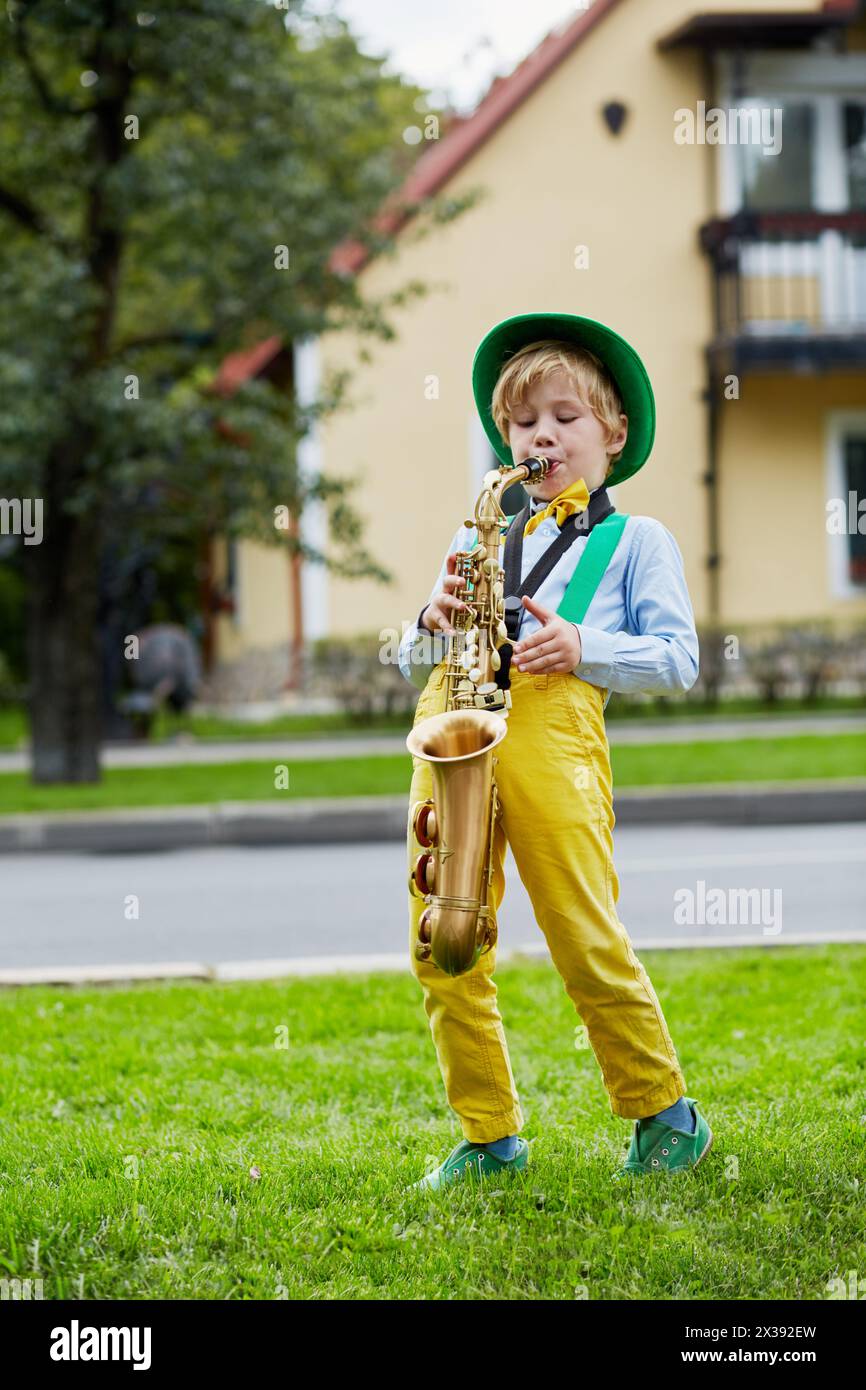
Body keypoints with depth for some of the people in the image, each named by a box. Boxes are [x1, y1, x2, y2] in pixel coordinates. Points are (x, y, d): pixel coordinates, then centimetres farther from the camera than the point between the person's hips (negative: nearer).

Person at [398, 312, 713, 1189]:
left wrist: (582, 647, -10)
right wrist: (433, 623, 3)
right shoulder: (478, 533, 27)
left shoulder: (635, 540, 16)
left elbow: (677, 659, 5)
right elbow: (411, 662, 26)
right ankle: (488, 1136, 10)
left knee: (585, 937, -8)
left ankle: (664, 1117, 9)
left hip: (552, 721, -4)